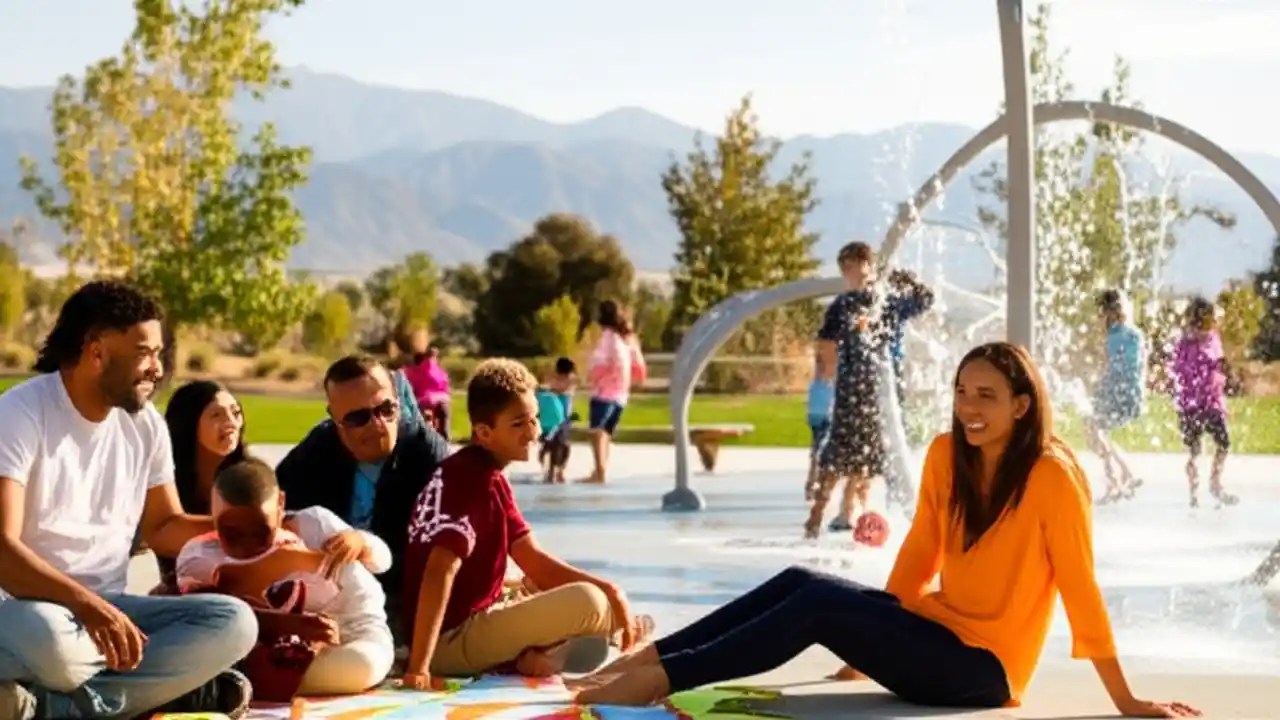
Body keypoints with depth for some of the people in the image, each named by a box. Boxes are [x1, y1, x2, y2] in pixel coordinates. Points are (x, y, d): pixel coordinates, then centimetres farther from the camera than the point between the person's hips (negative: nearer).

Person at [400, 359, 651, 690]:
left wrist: (609, 589, -1)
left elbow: (533, 560, 10)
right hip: (452, 637, -10)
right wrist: (419, 666, -35)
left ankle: (522, 655, 2)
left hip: (473, 620, 10)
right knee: (587, 602, -23)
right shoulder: (472, 480, -19)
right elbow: (439, 574, -28)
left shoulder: (487, 476, 11)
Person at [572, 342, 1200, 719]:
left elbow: (1080, 590, -17)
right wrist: (870, 638, 15)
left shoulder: (1051, 478, -18)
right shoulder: (946, 456, 2)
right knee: (798, 582, -12)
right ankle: (647, 657, -16)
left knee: (816, 604, -22)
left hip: (981, 667, -7)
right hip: (937, 629, 7)